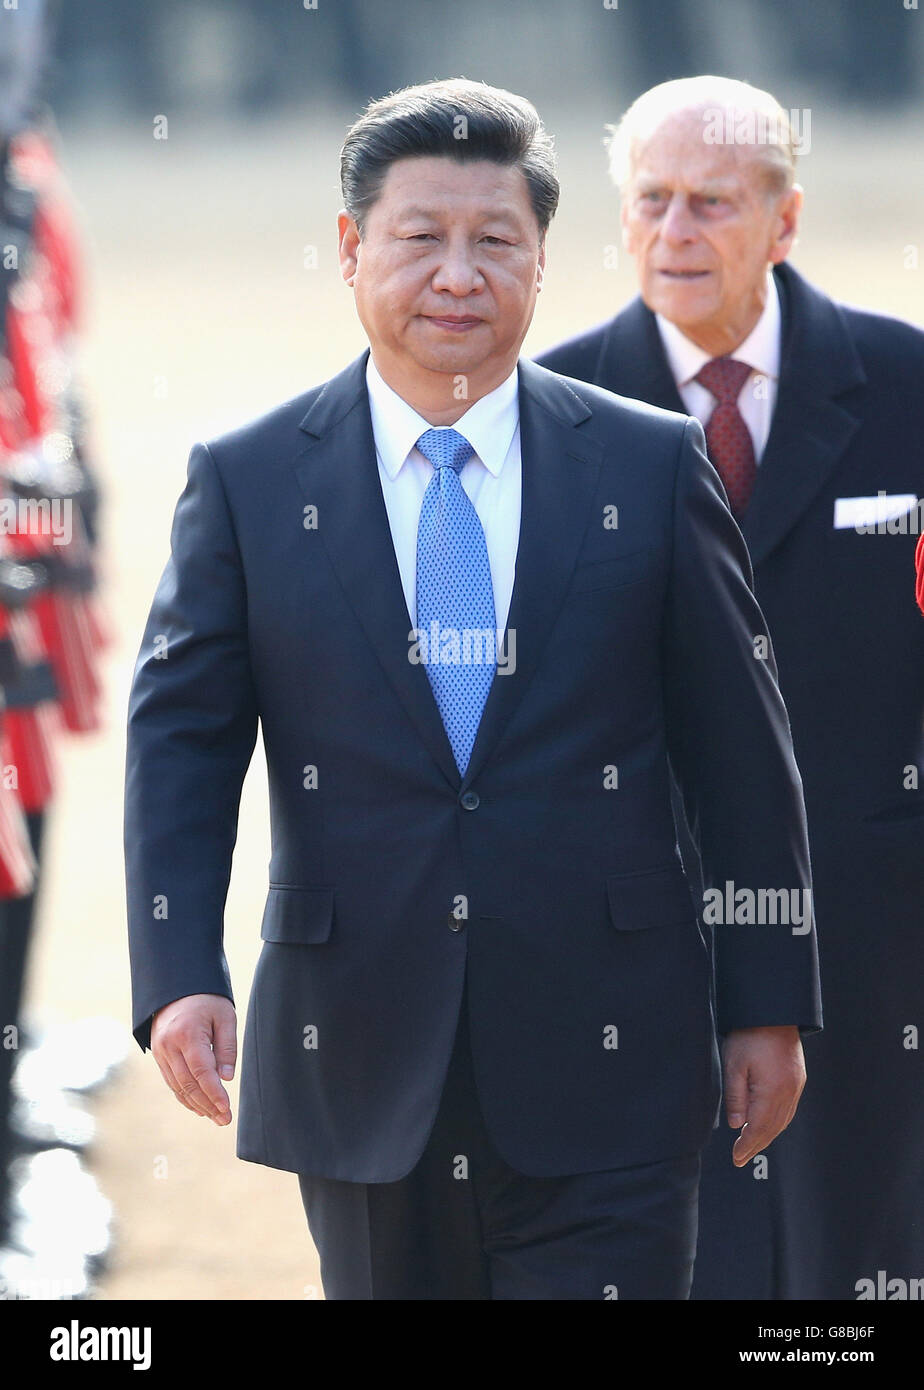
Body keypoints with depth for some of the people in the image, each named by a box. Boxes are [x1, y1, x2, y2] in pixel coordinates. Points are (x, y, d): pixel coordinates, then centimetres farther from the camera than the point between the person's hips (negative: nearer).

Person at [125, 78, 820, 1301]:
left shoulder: (652, 467, 5)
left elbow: (741, 749, 7)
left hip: (604, 1065, -1)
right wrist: (179, 975, -12)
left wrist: (770, 1002, 5)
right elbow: (179, 741, 1)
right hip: (361, 1065, 1)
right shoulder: (246, 481, 4)